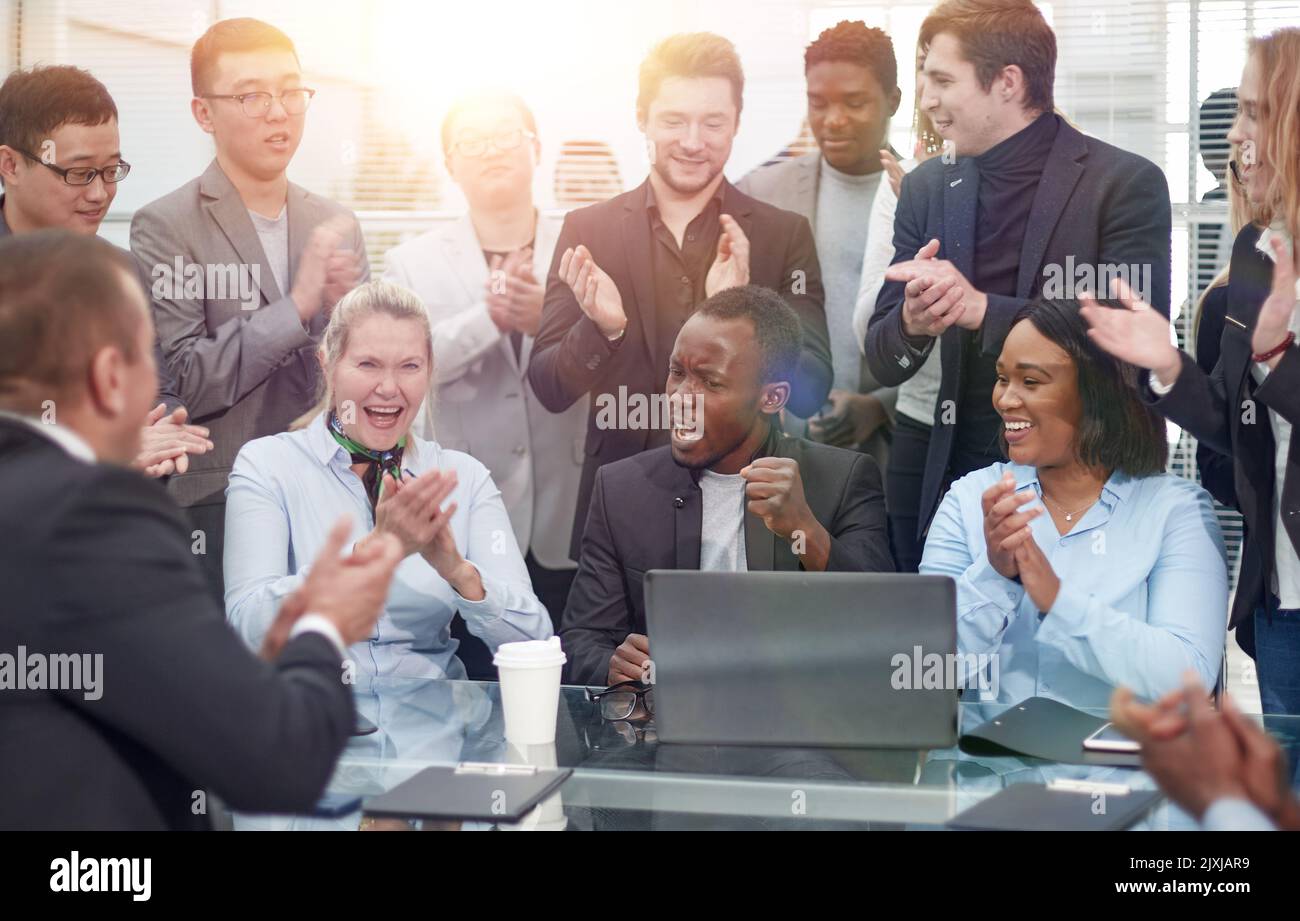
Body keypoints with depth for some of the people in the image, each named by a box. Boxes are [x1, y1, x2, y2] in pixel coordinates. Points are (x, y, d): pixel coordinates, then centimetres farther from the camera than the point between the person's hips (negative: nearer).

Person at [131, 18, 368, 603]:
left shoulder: (337, 226, 9)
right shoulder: (165, 228, -5)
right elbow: (181, 382, -13)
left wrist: (343, 310, -9)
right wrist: (296, 307, -18)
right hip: (218, 506, -4)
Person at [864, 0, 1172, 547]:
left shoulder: (1126, 184, -9)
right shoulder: (927, 188, 5)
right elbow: (884, 365, 6)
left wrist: (983, 308, -27)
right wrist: (912, 322, -18)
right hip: (960, 478, 4)